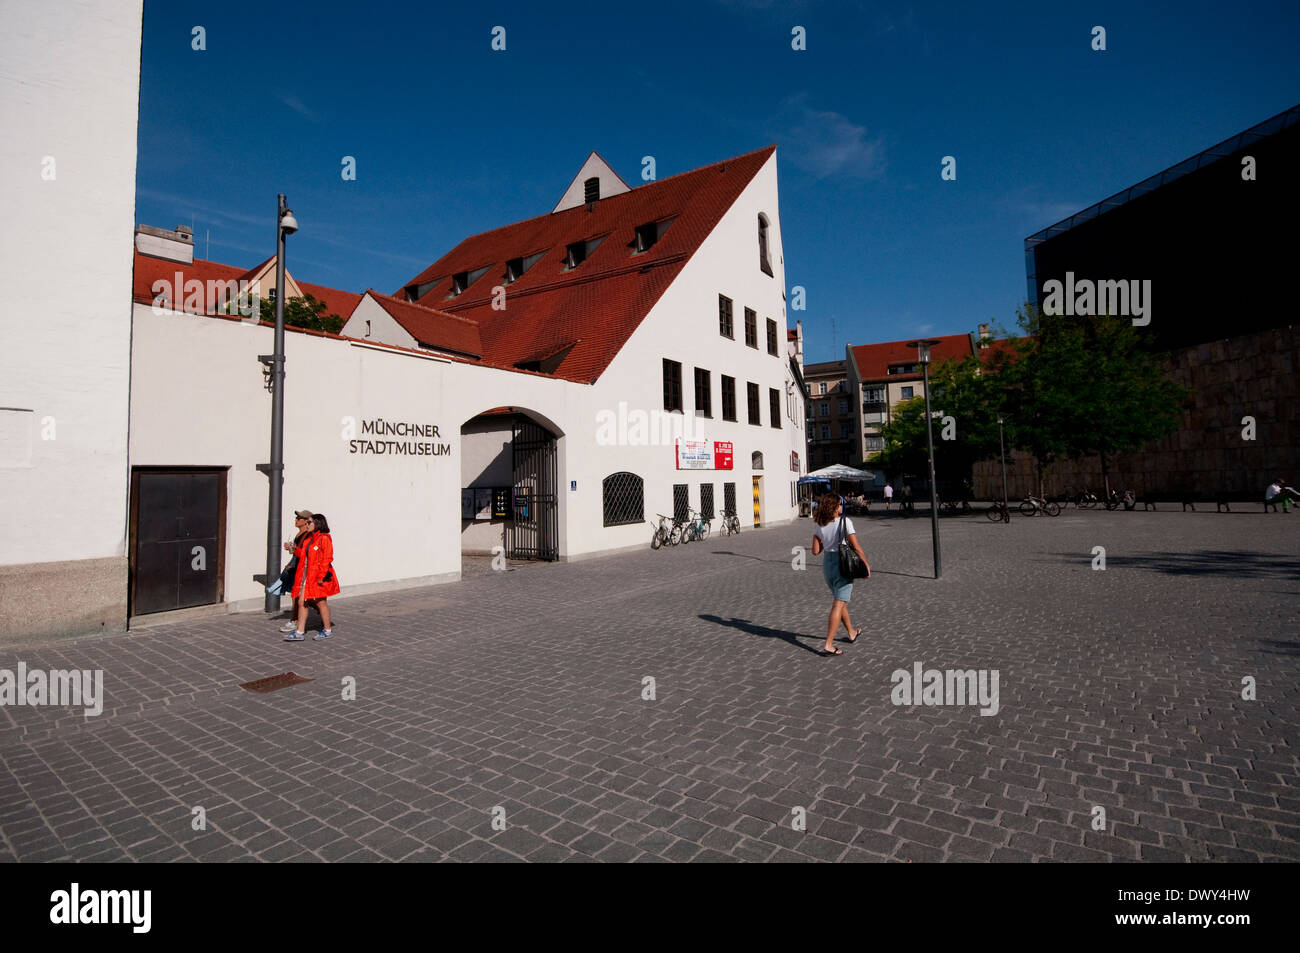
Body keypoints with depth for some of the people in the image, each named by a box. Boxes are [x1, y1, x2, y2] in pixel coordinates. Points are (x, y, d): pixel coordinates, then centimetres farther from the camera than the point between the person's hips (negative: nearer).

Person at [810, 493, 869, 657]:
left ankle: (852, 633, 42)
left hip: (827, 564, 6)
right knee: (838, 605, -4)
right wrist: (866, 564, -5)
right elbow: (856, 547, -16)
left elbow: (815, 551, 0)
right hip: (843, 564, -6)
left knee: (839, 601, 23)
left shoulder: (820, 525, 1)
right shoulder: (844, 522, -14)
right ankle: (828, 645, -8)